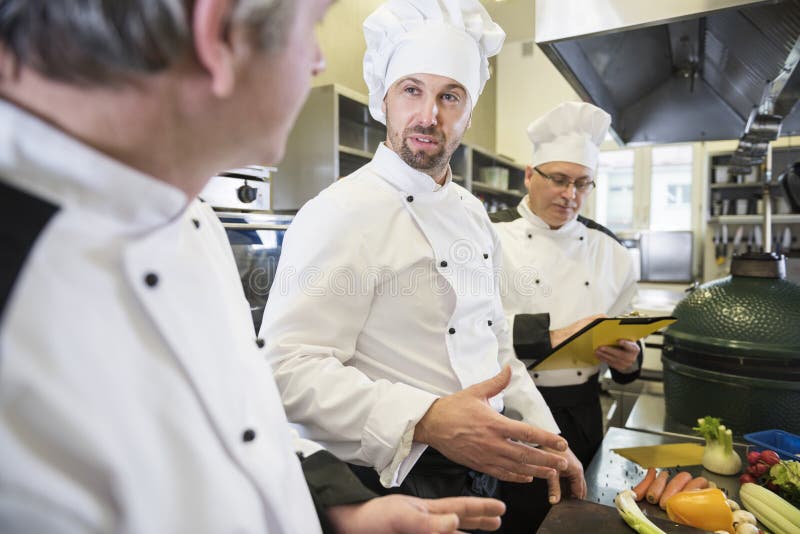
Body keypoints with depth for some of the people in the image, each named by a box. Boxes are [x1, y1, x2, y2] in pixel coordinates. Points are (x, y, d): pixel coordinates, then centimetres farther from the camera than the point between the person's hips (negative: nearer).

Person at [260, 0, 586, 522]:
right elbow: (290, 365, -26)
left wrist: (546, 441, 12)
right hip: (396, 484, -8)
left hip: (482, 471, 8)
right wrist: (425, 421, -37)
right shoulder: (343, 213, -19)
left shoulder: (473, 213, 6)